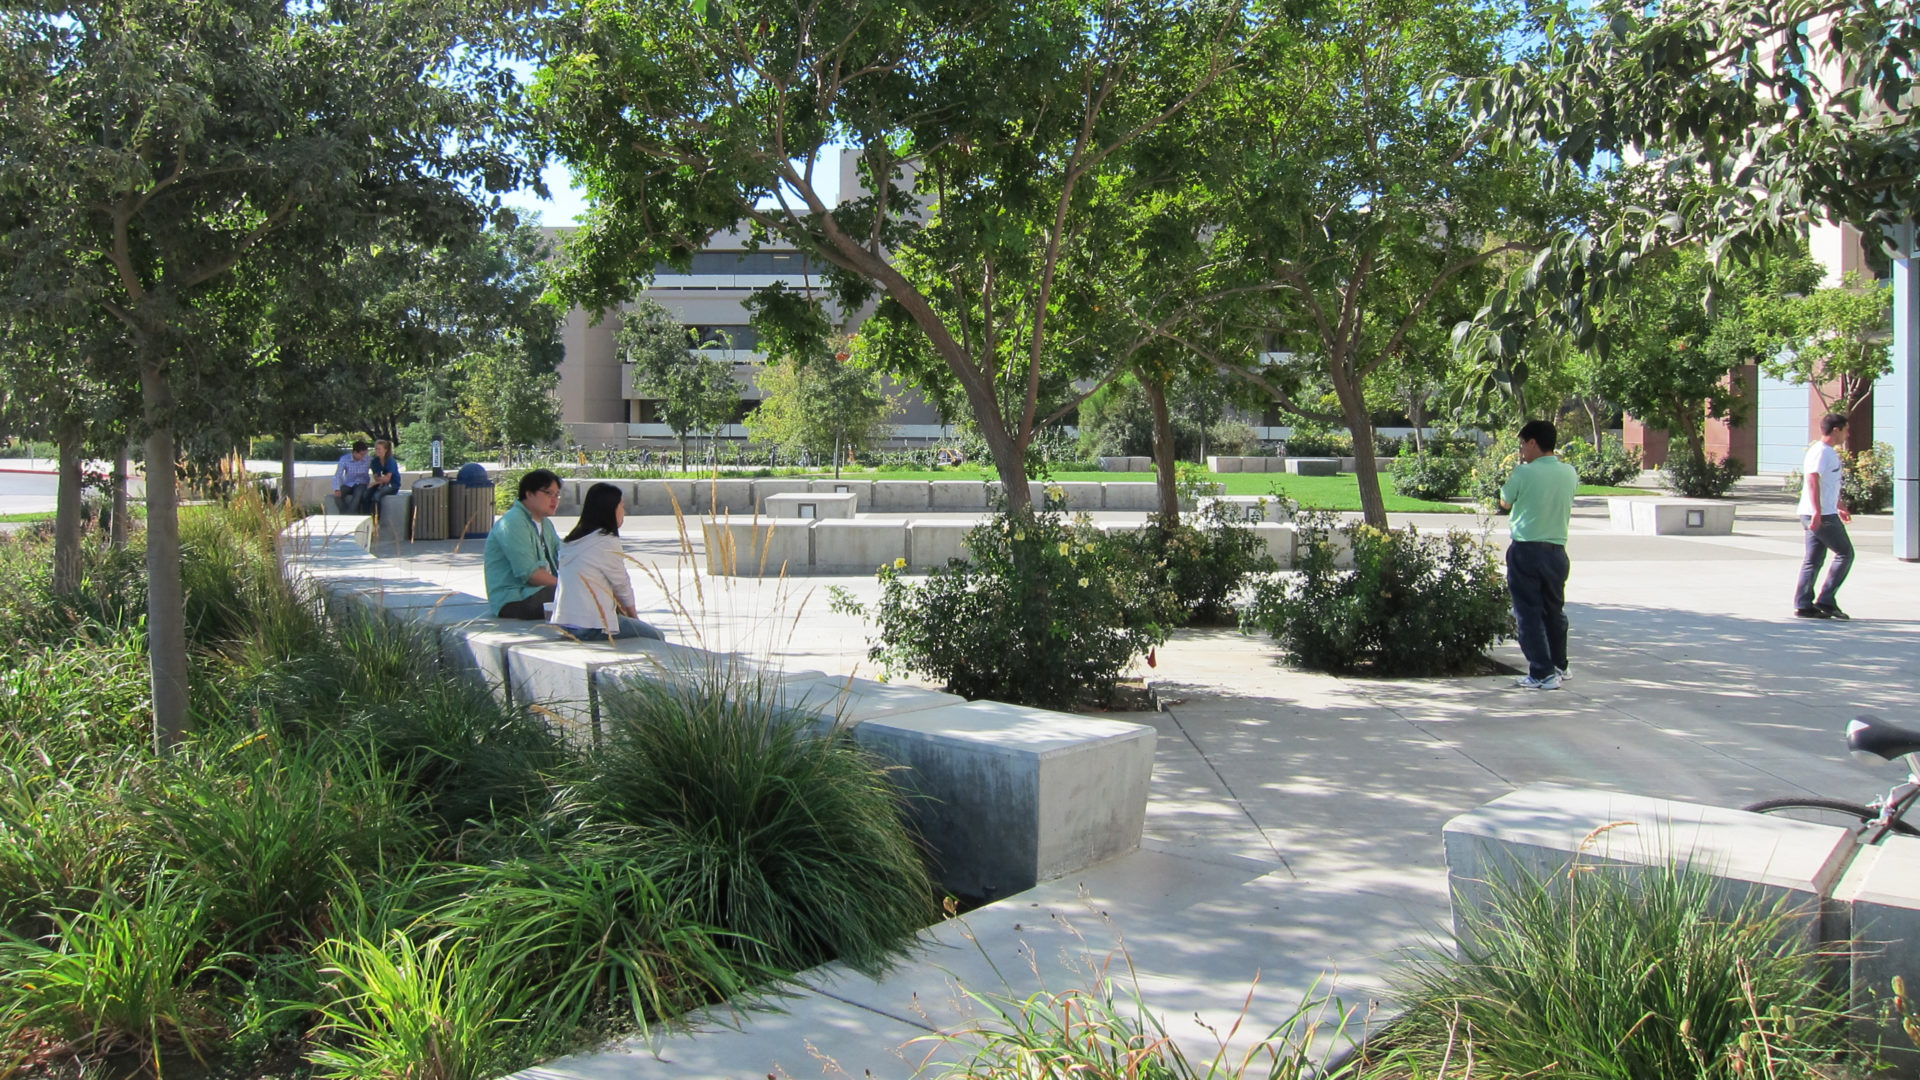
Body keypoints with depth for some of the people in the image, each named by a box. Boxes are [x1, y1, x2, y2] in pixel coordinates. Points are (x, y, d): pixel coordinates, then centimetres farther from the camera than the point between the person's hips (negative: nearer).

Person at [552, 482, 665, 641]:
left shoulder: (572, 540, 13)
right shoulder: (607, 541, -12)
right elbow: (622, 584, -1)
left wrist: (621, 609, 16)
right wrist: (632, 613, 15)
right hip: (589, 627, -9)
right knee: (656, 637, 2)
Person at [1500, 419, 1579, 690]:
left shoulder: (1524, 473, -12)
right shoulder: (1569, 473, 3)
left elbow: (1505, 502, 4)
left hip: (1526, 550, -5)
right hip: (1556, 549, 6)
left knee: (1529, 612, 0)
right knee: (1555, 609, 19)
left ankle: (1542, 673, -3)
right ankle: (1559, 667, 30)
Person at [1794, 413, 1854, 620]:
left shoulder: (1830, 452, 19)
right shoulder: (1820, 452, -13)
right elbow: (1813, 481, -23)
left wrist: (1839, 506, 37)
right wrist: (1817, 511, -30)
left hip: (1823, 514, 10)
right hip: (1822, 516, -10)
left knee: (1813, 560, 7)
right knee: (1845, 553, -4)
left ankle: (1803, 605, 6)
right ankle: (1825, 600, -4)